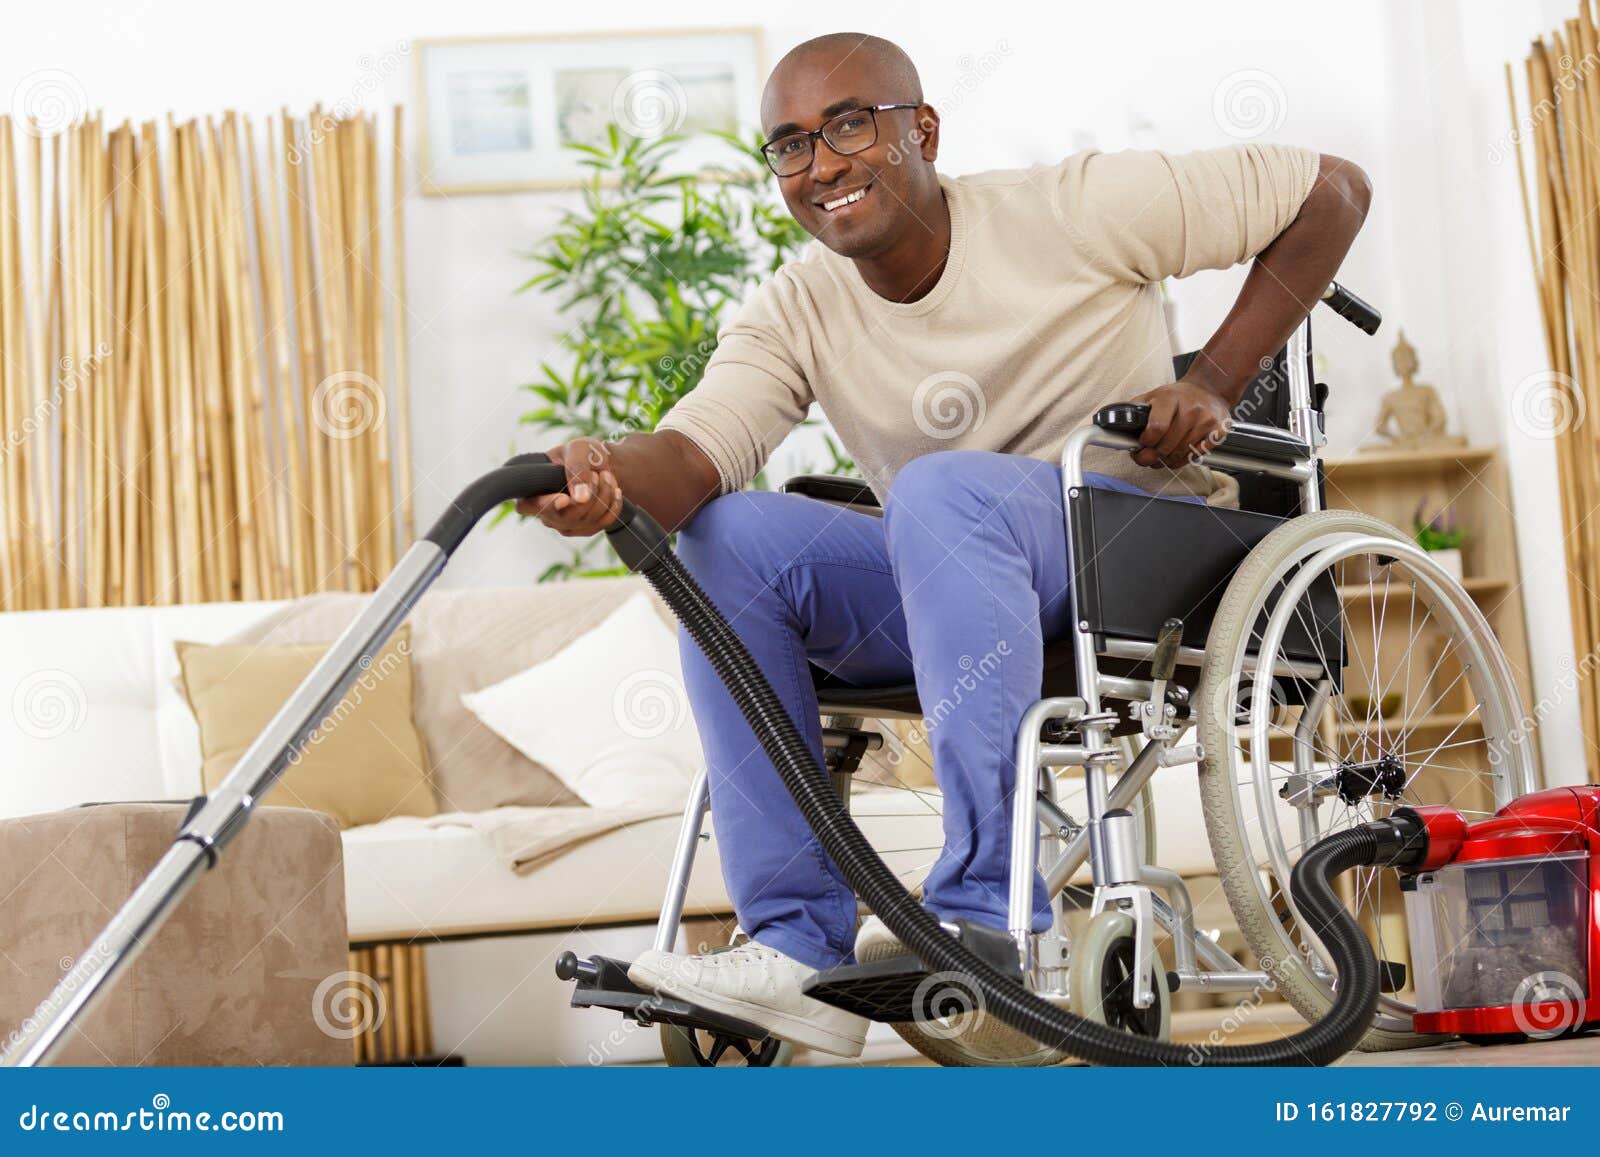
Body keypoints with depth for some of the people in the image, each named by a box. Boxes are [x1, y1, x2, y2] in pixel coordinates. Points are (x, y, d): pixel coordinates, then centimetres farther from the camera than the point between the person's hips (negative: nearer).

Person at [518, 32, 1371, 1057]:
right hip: (960, 588, 5)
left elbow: (1334, 190, -3)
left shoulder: (1078, 210, -9)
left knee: (942, 490, -34)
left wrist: (1215, 386, -10)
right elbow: (695, 452, -18)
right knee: (726, 534, -17)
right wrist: (613, 478, -43)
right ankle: (802, 950, -19)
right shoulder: (795, 317, 1)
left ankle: (993, 911, -35)